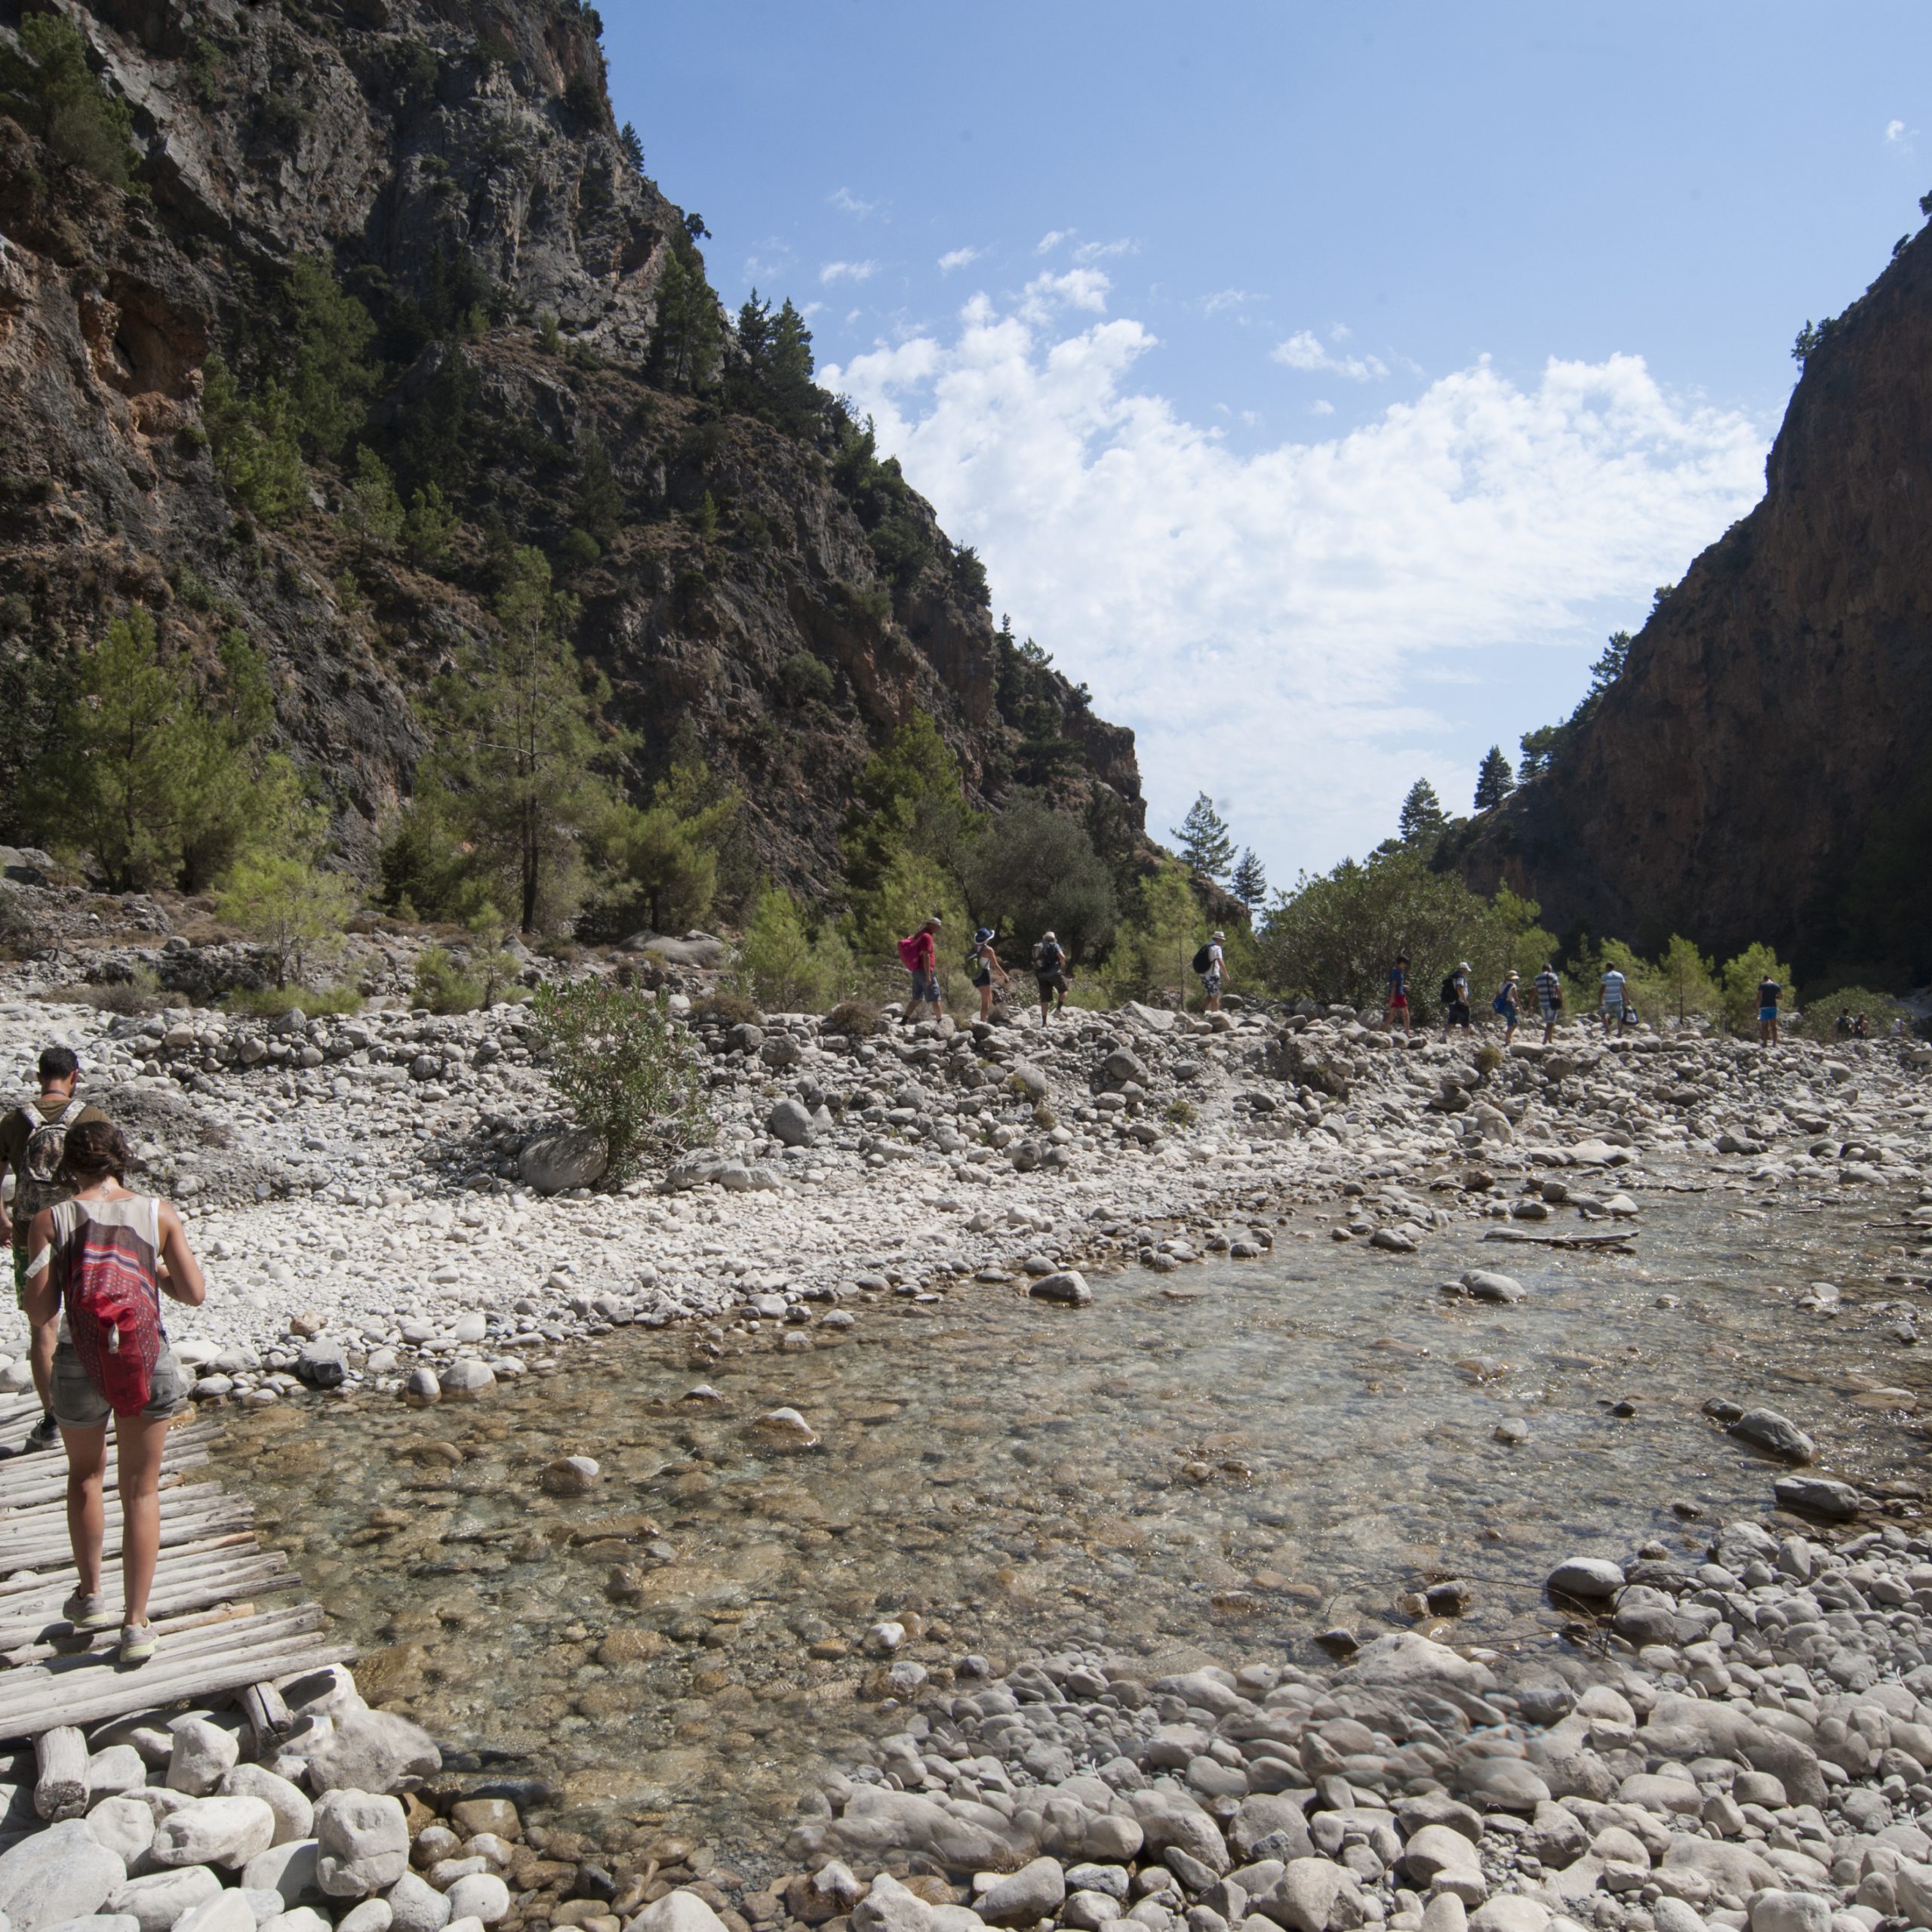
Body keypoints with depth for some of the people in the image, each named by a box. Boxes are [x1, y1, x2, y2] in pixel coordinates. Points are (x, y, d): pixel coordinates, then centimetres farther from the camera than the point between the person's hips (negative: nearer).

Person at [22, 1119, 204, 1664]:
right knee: (141, 1490, 12)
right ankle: (136, 1625, 15)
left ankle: (91, 1596, 35)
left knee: (85, 1475, 28)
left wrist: (52, 1272, 11)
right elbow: (195, 1294, -4)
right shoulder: (158, 1213, -4)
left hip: (80, 1367, 0)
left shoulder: (50, 1220, -6)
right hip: (147, 1362, 0)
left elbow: (40, 1312, -7)